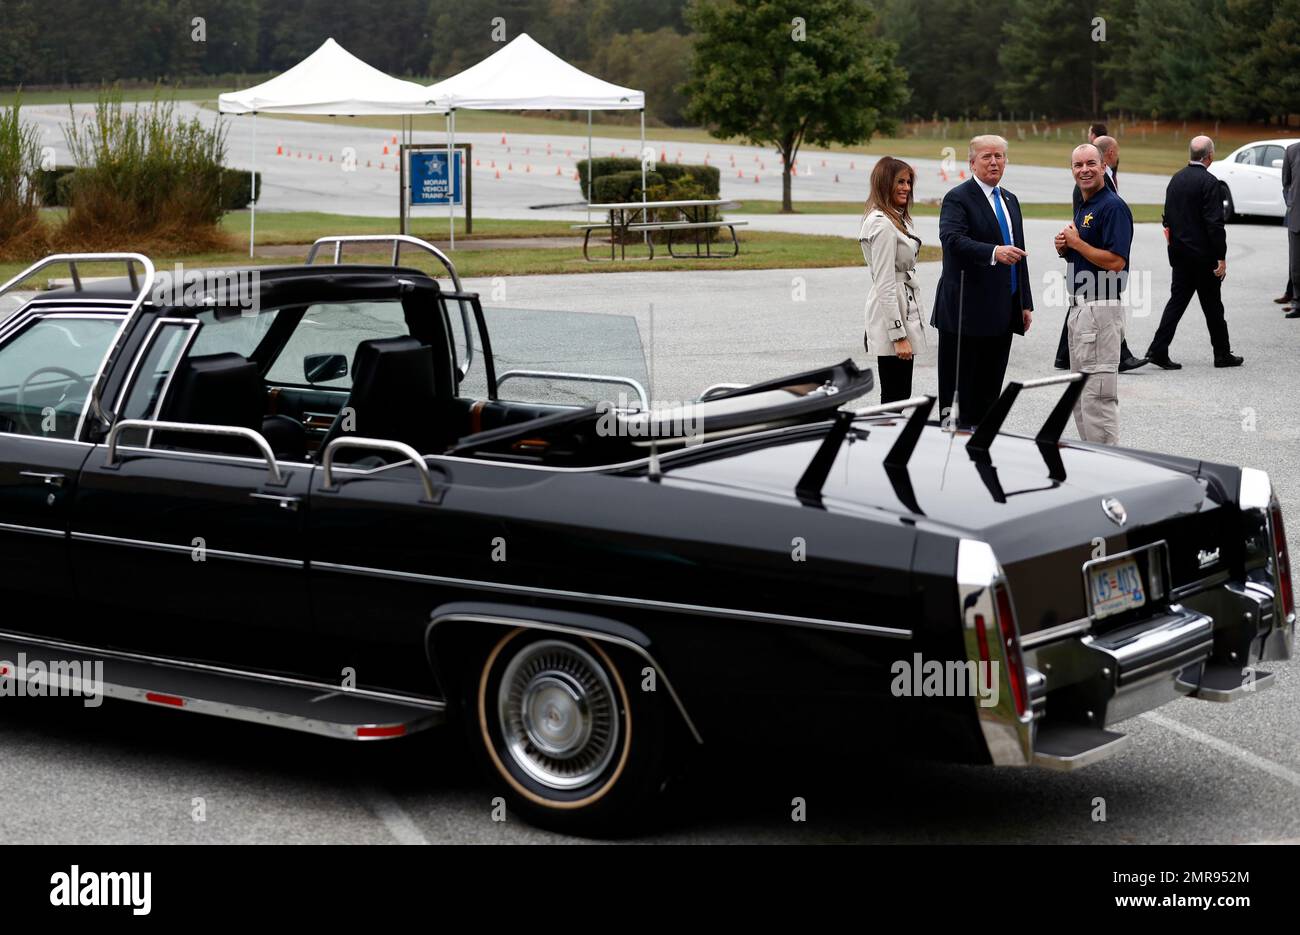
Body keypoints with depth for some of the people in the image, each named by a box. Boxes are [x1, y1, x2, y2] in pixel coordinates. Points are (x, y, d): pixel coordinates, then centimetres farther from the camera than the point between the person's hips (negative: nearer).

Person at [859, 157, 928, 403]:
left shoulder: (898, 219, 16)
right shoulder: (883, 224, -16)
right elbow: (884, 285, -19)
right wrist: (899, 335, -22)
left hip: (905, 307, 10)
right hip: (892, 316, -10)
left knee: (898, 395, 12)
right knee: (895, 396, -8)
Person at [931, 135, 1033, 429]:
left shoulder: (1010, 200, 19)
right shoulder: (958, 198, -6)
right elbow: (952, 239, -24)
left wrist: (1025, 303, 18)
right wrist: (994, 252, -39)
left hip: (1003, 312, 7)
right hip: (968, 310, -7)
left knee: (991, 384, 10)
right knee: (961, 386, -3)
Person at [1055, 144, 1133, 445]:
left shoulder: (1114, 207, -14)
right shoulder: (1081, 207, 17)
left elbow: (1115, 261, -22)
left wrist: (1076, 242, -13)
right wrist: (1064, 247, 5)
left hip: (1101, 307, -10)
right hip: (1078, 307, 10)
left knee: (1098, 393, -9)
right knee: (1080, 393, 15)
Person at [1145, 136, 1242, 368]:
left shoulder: (1176, 179, 7)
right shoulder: (1209, 183, -16)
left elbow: (1168, 218, 13)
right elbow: (1215, 223, -19)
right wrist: (1221, 257, -15)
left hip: (1179, 253, 6)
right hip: (1203, 255, -6)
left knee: (1177, 301, 8)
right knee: (1212, 306, 5)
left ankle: (1158, 350, -2)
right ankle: (1222, 354, 15)